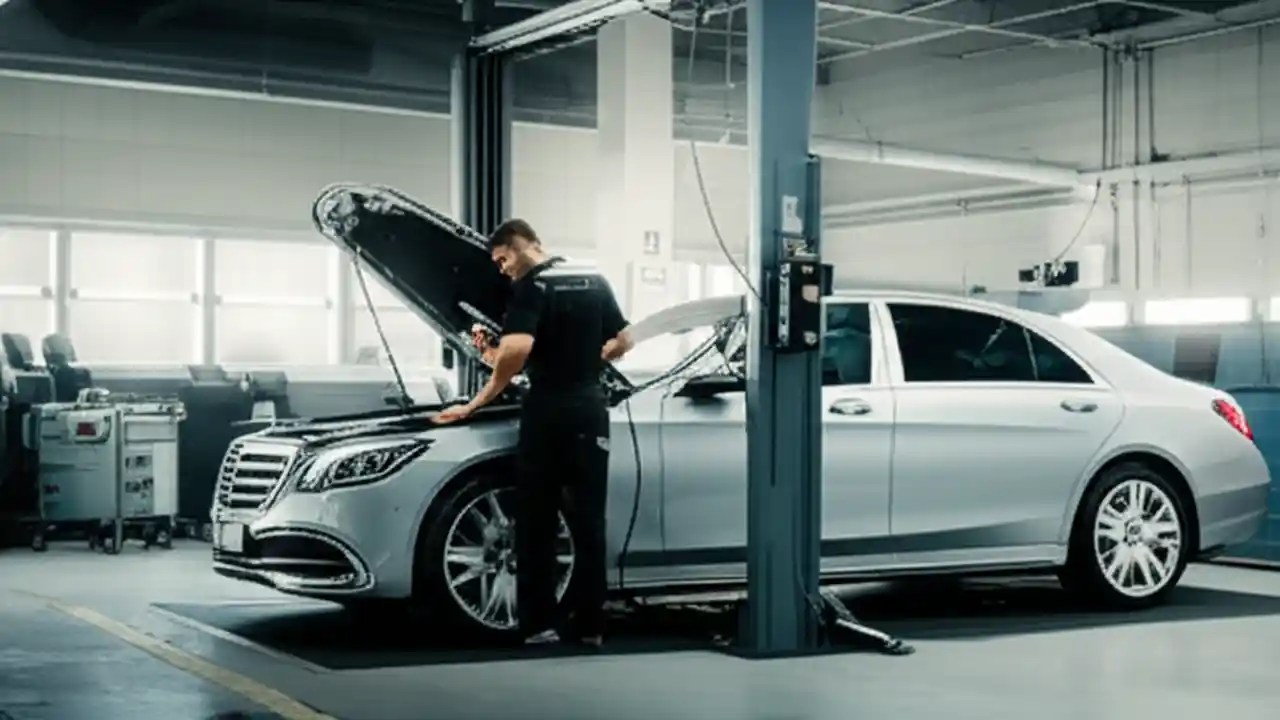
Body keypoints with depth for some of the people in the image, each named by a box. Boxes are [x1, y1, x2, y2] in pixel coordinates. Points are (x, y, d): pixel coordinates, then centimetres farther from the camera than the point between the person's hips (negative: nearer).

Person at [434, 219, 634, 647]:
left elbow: (517, 349, -22)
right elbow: (624, 341, 16)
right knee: (588, 519, 8)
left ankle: (540, 624, 3)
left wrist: (477, 402, -13)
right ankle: (591, 625, 8)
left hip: (548, 410, -5)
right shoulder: (594, 281, 13)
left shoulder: (532, 286, -8)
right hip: (590, 407, 5)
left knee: (537, 522, 3)